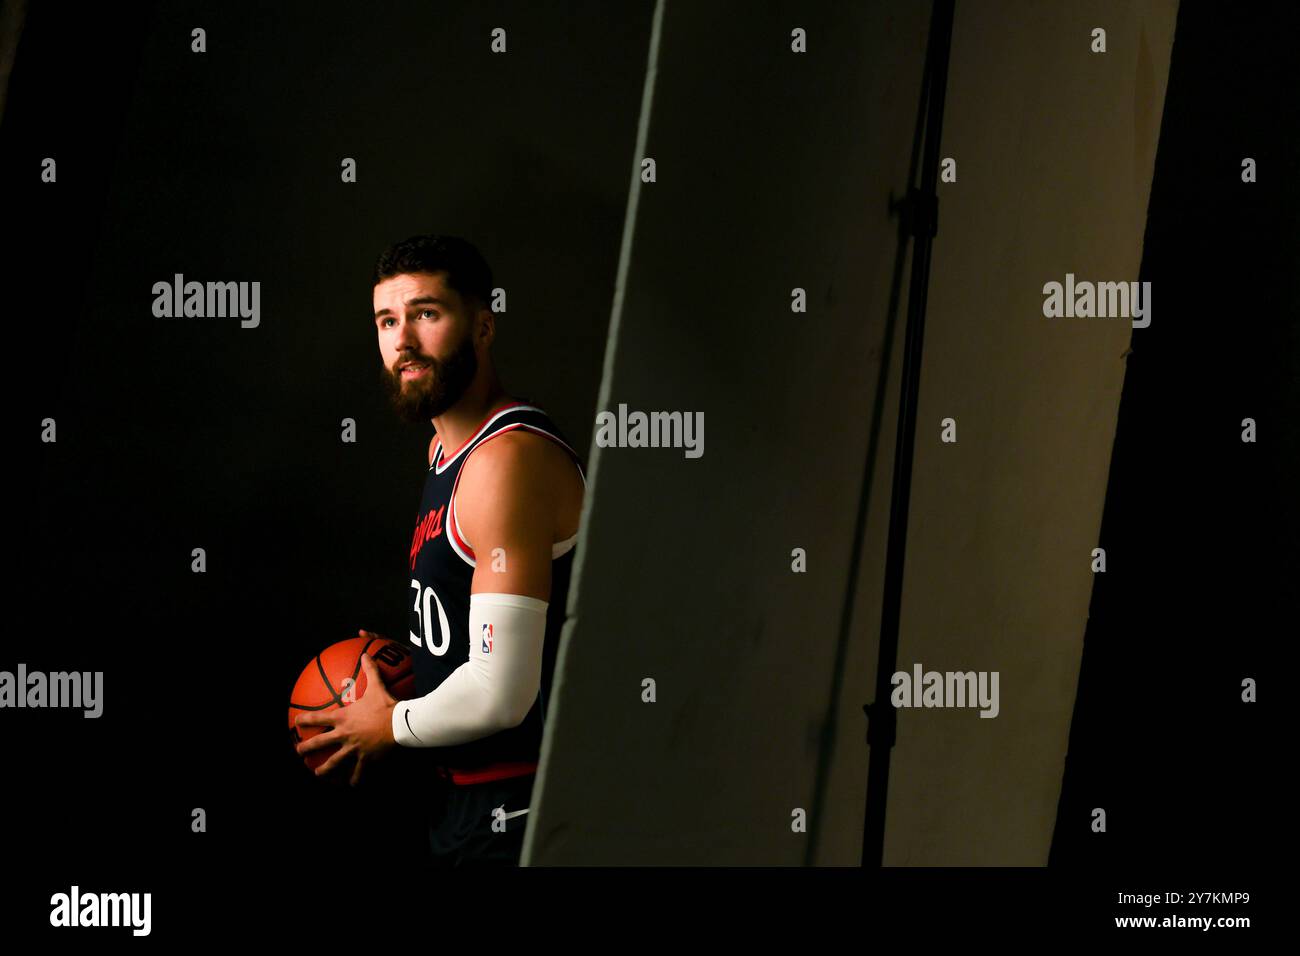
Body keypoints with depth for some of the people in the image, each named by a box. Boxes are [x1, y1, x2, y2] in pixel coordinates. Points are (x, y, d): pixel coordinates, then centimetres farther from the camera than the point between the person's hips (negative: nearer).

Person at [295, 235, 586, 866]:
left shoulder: (509, 459, -20)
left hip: (517, 813, -9)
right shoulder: (447, 448, 12)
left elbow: (498, 693, -24)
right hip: (464, 796, 9)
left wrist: (390, 725, -8)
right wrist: (396, 682, 9)